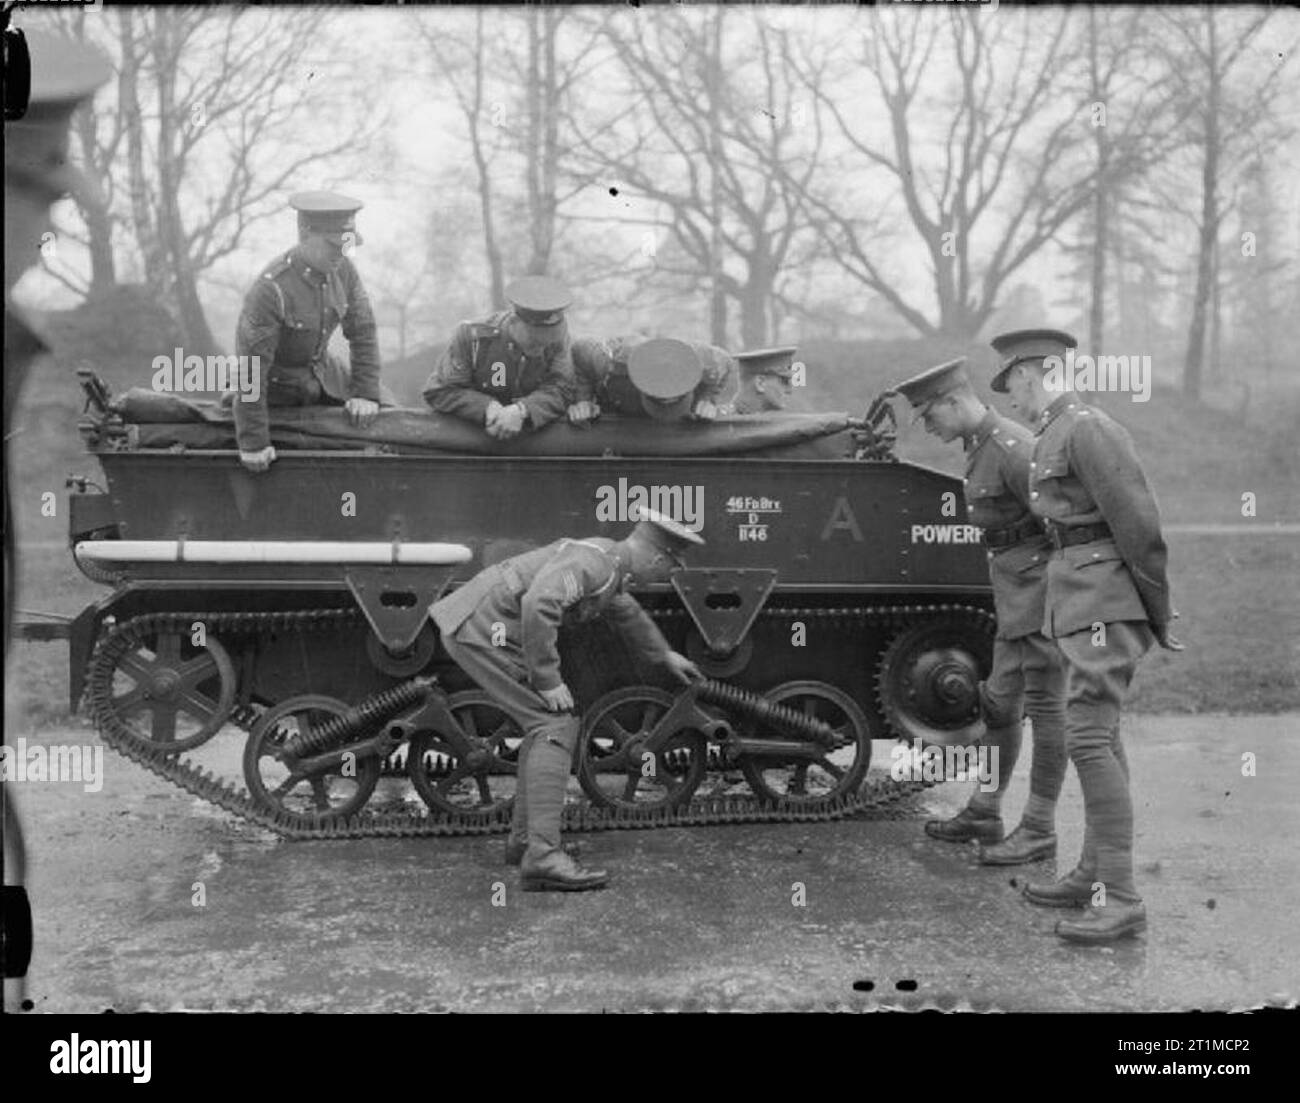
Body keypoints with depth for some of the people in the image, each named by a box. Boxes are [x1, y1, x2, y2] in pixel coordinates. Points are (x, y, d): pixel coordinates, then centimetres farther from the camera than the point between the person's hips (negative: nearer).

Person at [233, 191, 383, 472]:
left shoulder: (344, 270, -17)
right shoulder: (270, 289, -36)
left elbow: (363, 332, -7)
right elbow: (251, 366, -32)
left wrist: (366, 393, -16)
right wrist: (253, 442, -29)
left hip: (320, 370, 6)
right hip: (276, 378, -6)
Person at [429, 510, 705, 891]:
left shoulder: (606, 562, 16)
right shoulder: (593, 560, -17)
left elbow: (624, 610, 38)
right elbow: (538, 605, -33)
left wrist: (664, 655, 53)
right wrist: (548, 681, -24)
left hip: (475, 628, 11)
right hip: (486, 629, -11)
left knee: (549, 721, 19)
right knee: (556, 728, -13)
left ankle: (525, 837, 23)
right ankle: (543, 856, -22)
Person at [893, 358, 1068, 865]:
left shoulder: (1012, 449, -19)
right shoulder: (979, 446, 12)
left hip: (1041, 585, -10)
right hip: (1015, 593, 10)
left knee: (1044, 706, -2)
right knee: (1000, 701, 15)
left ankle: (1039, 831, 6)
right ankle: (983, 813, 26)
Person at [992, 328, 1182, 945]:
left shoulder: (1086, 429, -14)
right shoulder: (1054, 437, 18)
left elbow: (1138, 524, -17)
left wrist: (1159, 613, -11)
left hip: (1104, 602, -11)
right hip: (1080, 600, 11)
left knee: (1088, 737, -15)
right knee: (1098, 737, 16)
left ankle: (1120, 898, -14)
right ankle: (1095, 872, 26)